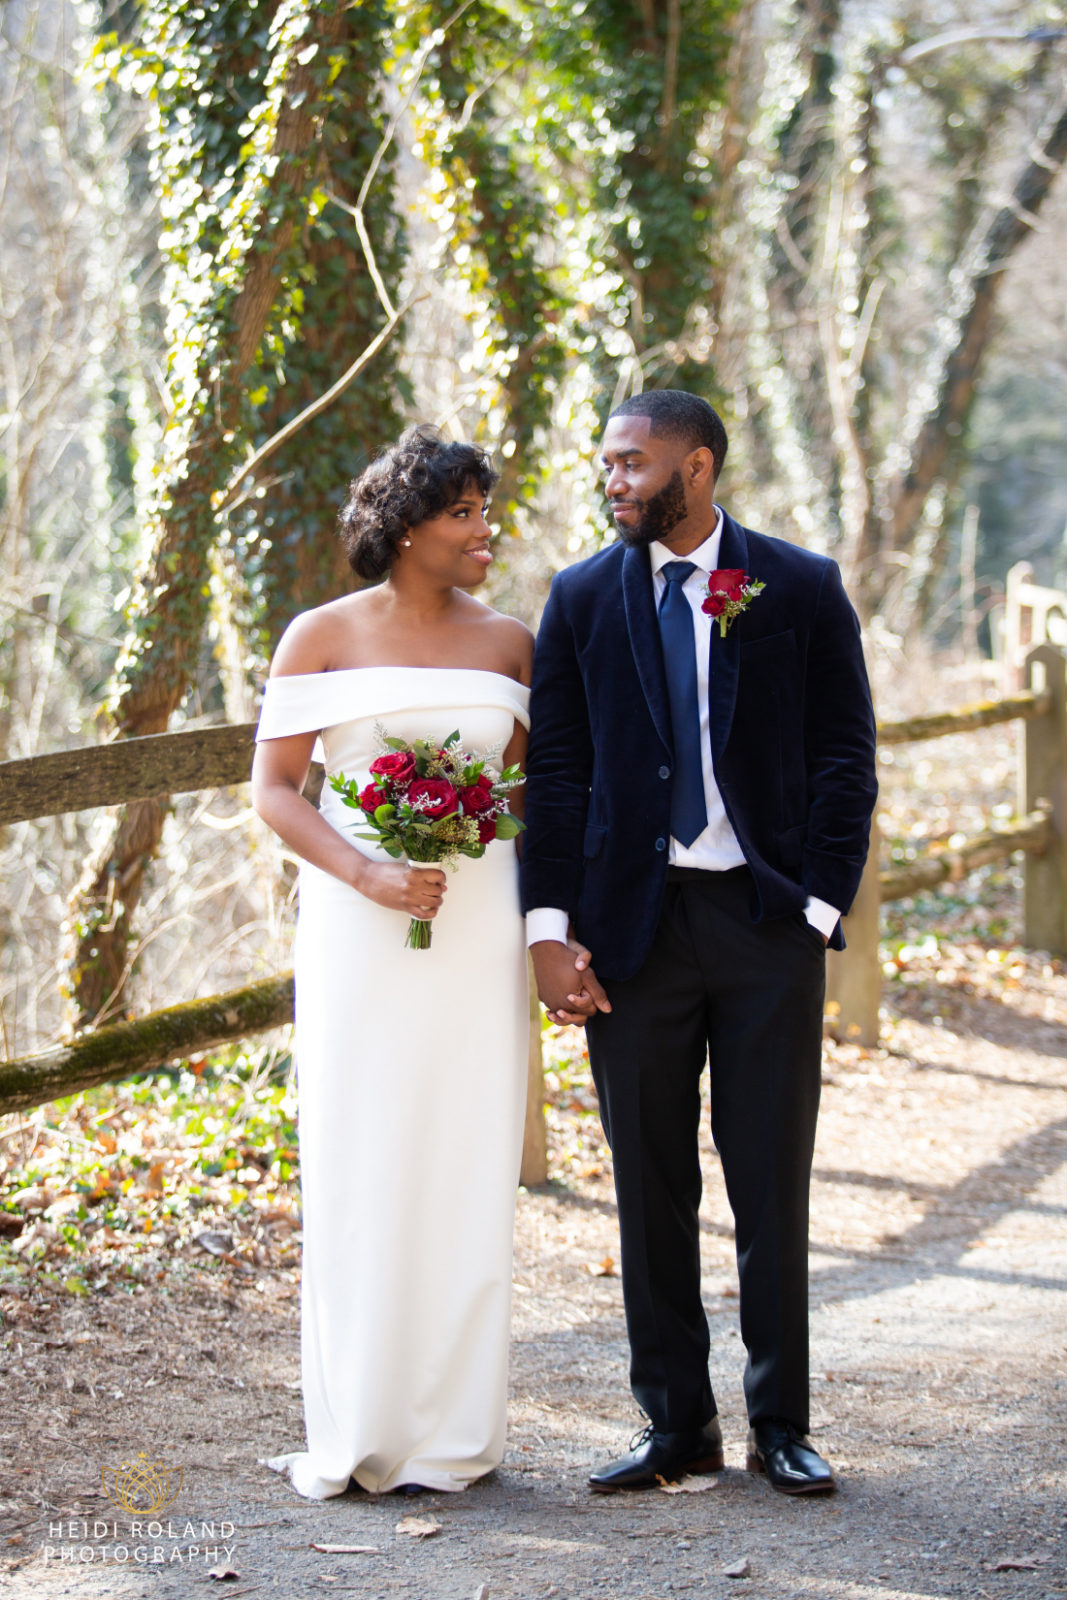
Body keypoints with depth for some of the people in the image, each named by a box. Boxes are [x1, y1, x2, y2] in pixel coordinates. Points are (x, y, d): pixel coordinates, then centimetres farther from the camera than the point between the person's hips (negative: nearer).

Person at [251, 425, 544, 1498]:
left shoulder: (506, 644, 9)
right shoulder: (322, 637, 2)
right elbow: (272, 787, -1)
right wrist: (364, 874, -15)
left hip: (477, 928, 2)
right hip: (358, 928, -2)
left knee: (465, 1171, 3)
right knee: (357, 1171, 0)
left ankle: (452, 1433, 13)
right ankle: (353, 1436, 8)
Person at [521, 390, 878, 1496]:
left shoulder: (802, 588, 1)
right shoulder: (582, 598, 5)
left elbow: (844, 755, 2)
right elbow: (554, 770, 4)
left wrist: (820, 905, -7)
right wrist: (549, 929, -4)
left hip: (769, 918, -1)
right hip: (634, 922, 2)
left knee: (773, 1185, 4)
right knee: (651, 1187, 7)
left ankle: (780, 1426, 16)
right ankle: (676, 1425, 18)